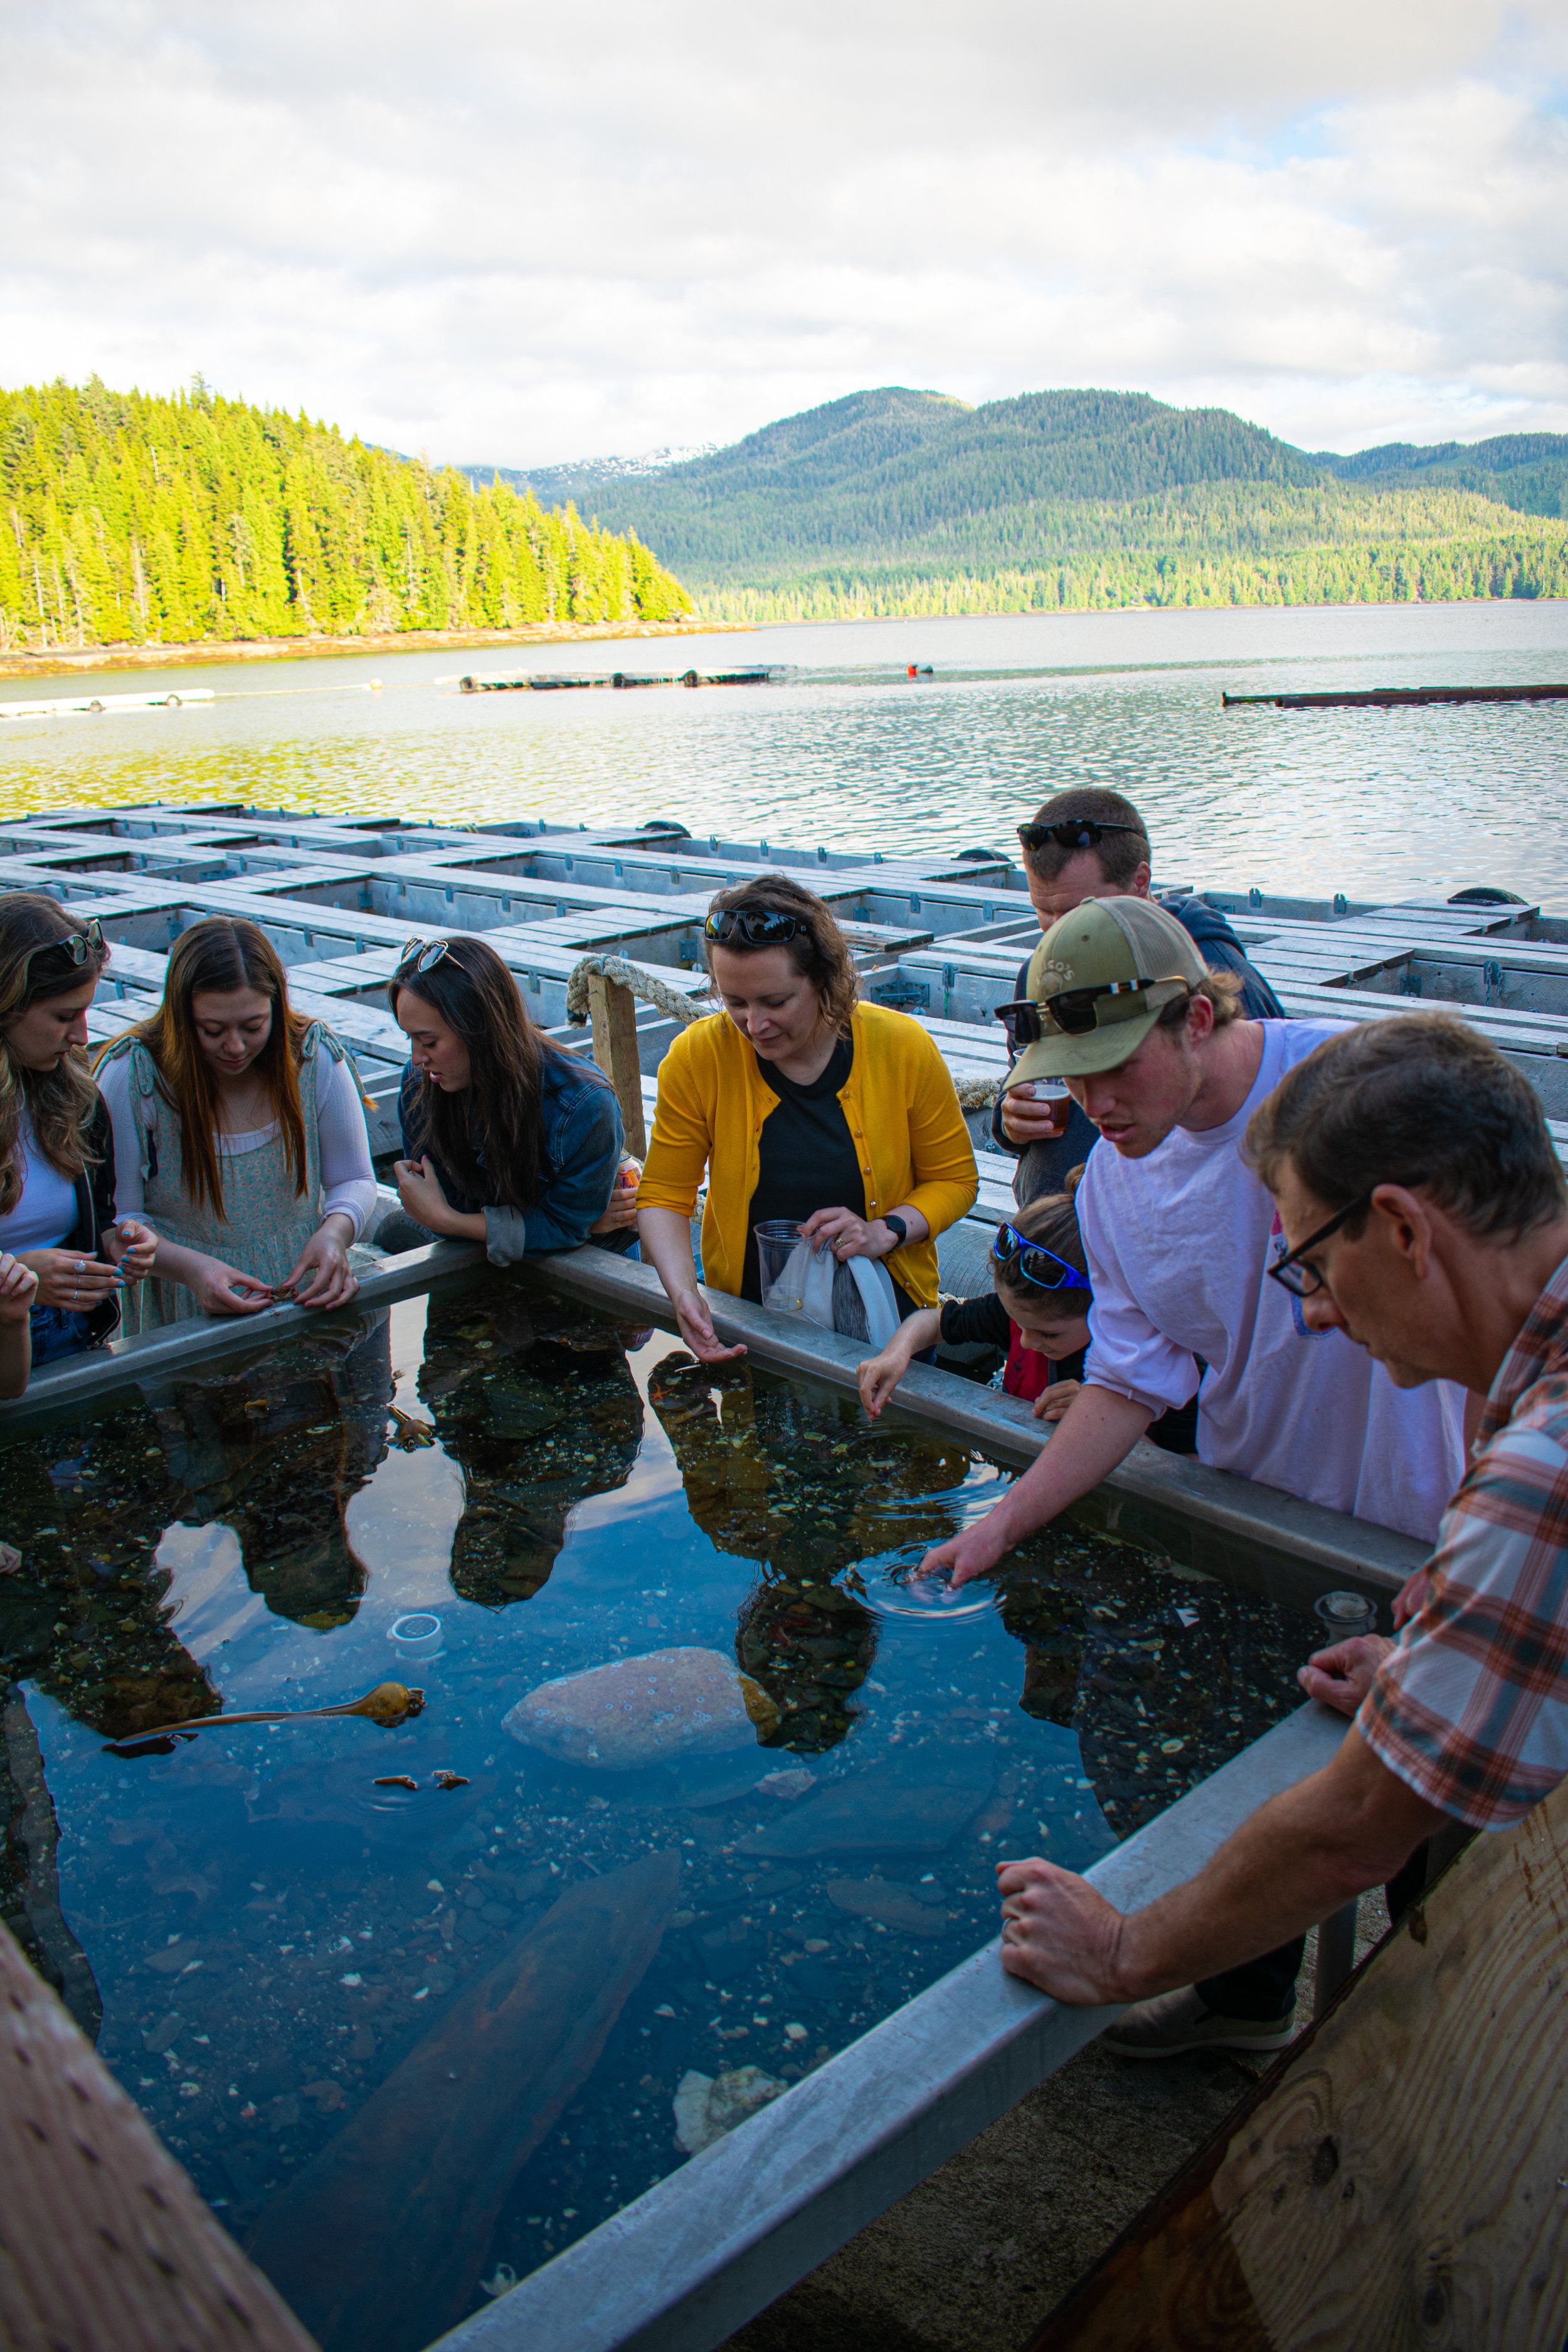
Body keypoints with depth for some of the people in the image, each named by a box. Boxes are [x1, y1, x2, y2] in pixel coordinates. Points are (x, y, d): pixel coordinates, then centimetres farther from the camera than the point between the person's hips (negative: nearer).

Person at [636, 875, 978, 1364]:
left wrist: (888, 1231, -15)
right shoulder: (697, 1058, -10)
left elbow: (955, 1179, 3)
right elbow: (663, 1197, -1)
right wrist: (683, 1292, -17)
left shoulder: (903, 1048, -9)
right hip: (747, 1316, 1)